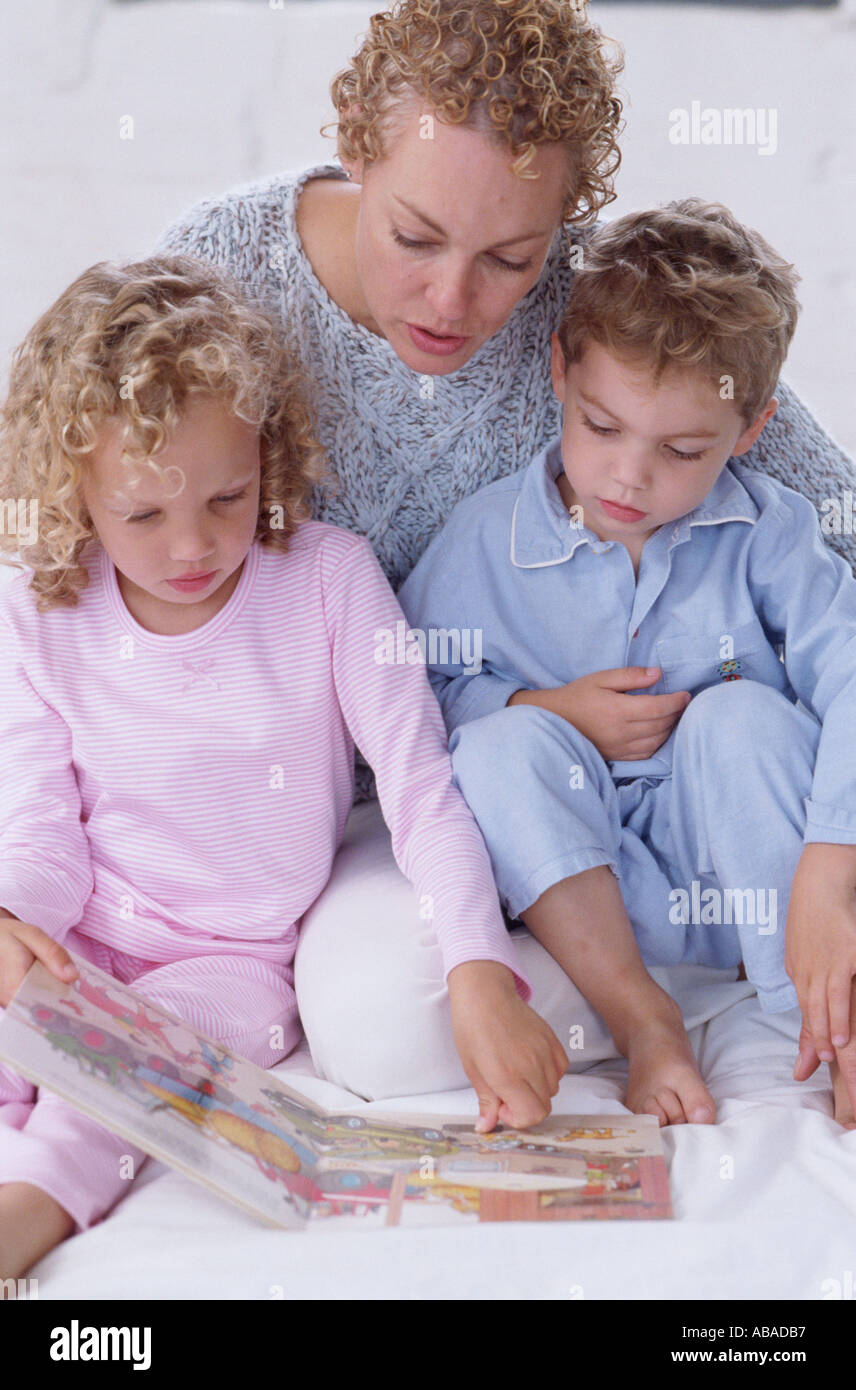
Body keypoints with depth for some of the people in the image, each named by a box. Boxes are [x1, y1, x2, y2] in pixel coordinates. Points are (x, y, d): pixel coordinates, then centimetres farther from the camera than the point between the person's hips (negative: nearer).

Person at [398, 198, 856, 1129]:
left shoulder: (766, 532, -6)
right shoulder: (483, 540, -4)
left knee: (743, 714, -26)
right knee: (502, 743, -24)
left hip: (751, 876, 0)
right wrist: (551, 712, -15)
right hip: (577, 884, 1)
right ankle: (643, 1021, -26)